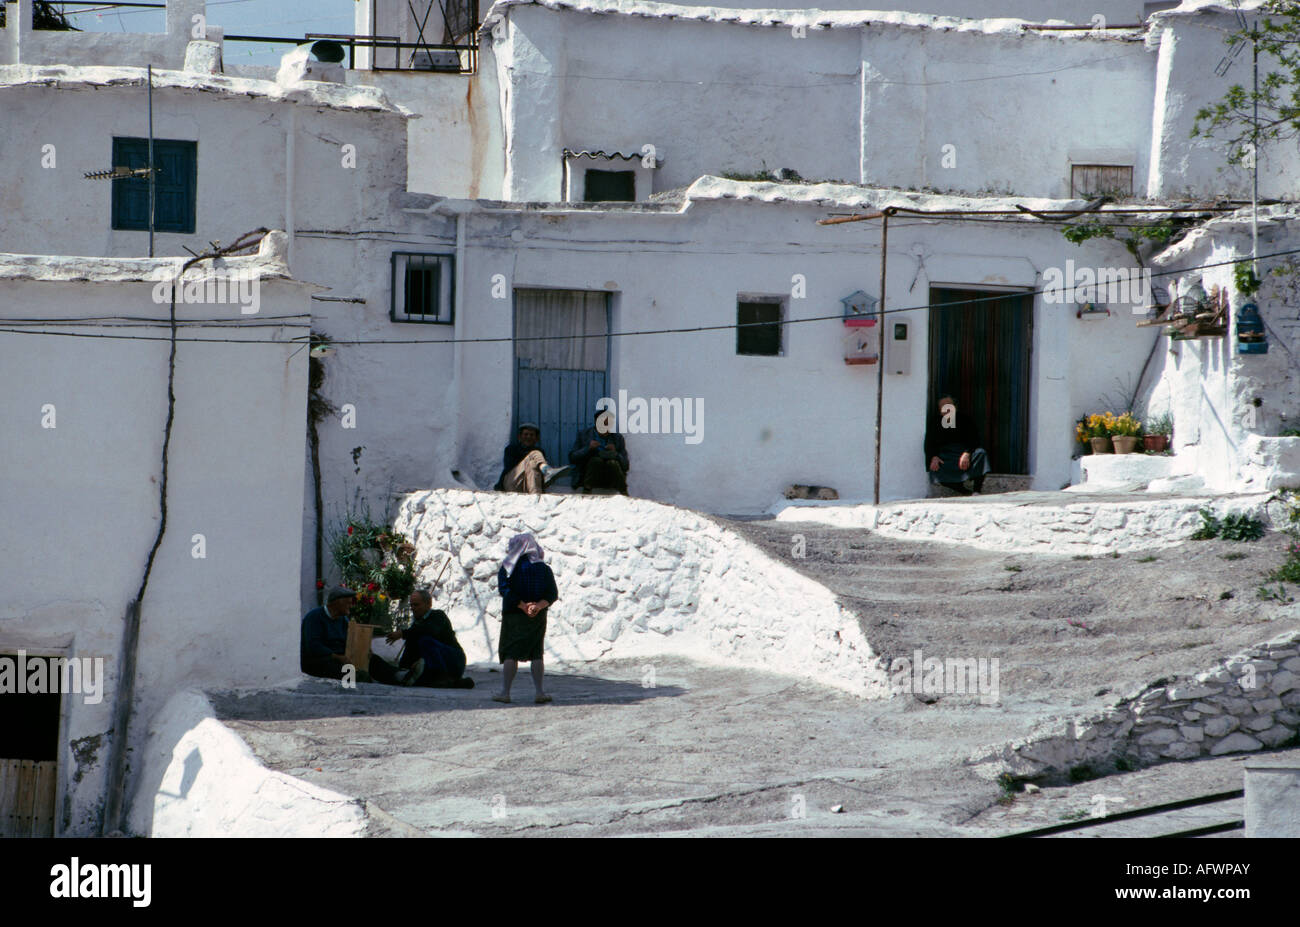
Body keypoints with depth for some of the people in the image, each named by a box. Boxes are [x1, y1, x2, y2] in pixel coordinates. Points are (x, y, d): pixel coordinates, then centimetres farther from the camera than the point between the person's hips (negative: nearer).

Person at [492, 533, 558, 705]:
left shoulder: (508, 568, -2)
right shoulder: (544, 568, 6)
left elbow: (505, 589, -16)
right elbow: (553, 594, -3)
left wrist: (523, 606, -19)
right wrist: (539, 606, -15)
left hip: (513, 615, -3)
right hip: (538, 618, 3)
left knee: (510, 653, 2)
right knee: (536, 654, 8)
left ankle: (505, 691, -2)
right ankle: (539, 692, 0)